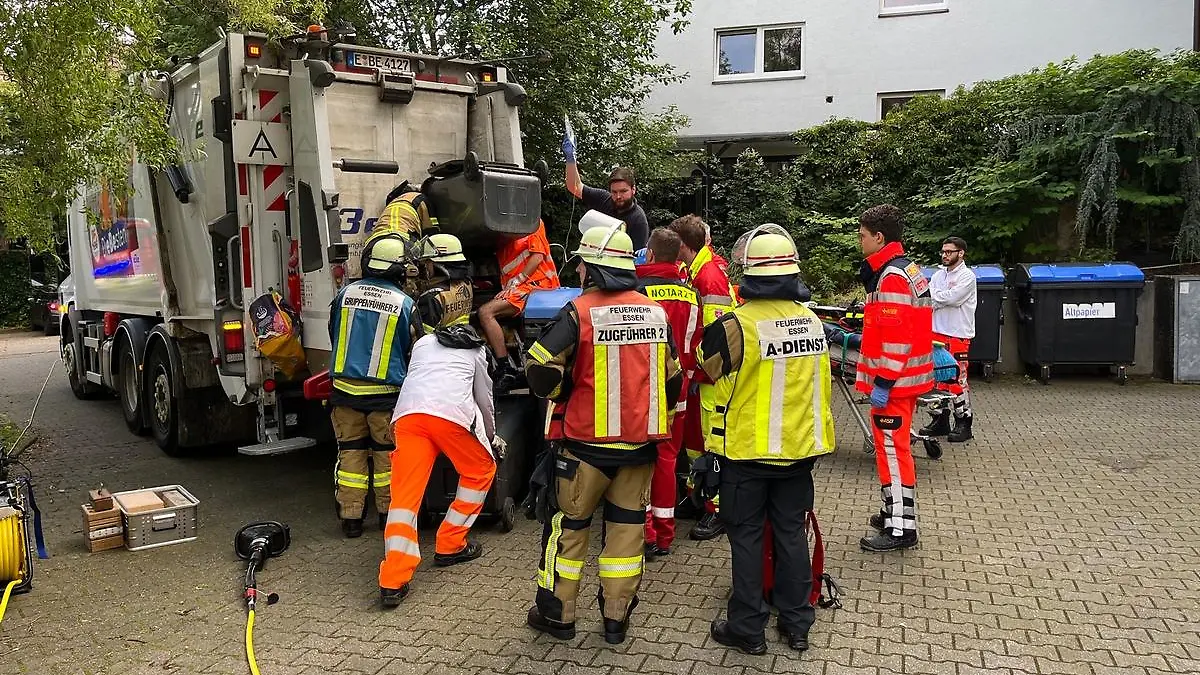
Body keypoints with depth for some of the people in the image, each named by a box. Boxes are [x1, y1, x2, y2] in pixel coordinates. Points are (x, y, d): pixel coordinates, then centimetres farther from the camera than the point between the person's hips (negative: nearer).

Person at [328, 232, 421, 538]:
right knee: (387, 454, 10)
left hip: (344, 388, 3)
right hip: (386, 393, -2)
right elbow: (414, 351, 1)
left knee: (350, 452, 10)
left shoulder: (346, 293, 0)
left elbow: (334, 336, 15)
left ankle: (350, 517, 15)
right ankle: (389, 513, 19)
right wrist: (406, 383, 20)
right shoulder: (404, 303, -9)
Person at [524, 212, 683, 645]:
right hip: (642, 443, 4)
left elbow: (540, 368, -20)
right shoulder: (656, 312, 4)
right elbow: (673, 380, 11)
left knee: (568, 524, 11)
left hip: (587, 441, -4)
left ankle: (556, 614, 22)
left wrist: (560, 392, 1)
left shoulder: (580, 311, -13)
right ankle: (616, 620, 22)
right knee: (627, 525, 14)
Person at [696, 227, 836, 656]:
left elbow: (707, 366, 0)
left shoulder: (736, 324, -19)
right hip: (800, 446, 5)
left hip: (747, 448, -5)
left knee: (746, 537, 8)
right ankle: (797, 624, 26)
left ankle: (747, 629, 17)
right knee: (791, 533, 16)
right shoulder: (812, 320, -1)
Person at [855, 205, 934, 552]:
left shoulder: (891, 276, -19)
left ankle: (900, 528, 2)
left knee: (892, 446, -5)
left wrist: (883, 383, -22)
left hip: (893, 380, -11)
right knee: (893, 444, 19)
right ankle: (896, 511, 32)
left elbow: (895, 337, -24)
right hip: (906, 377, 11)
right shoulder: (907, 268, 14)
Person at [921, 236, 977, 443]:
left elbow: (952, 298, -19)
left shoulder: (967, 276, -6)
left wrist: (936, 296, -4)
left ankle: (963, 424, 4)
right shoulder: (939, 274, 15)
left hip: (958, 335, -7)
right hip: (937, 332, 7)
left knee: (958, 379, -5)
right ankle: (940, 421, 19)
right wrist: (943, 300, -10)